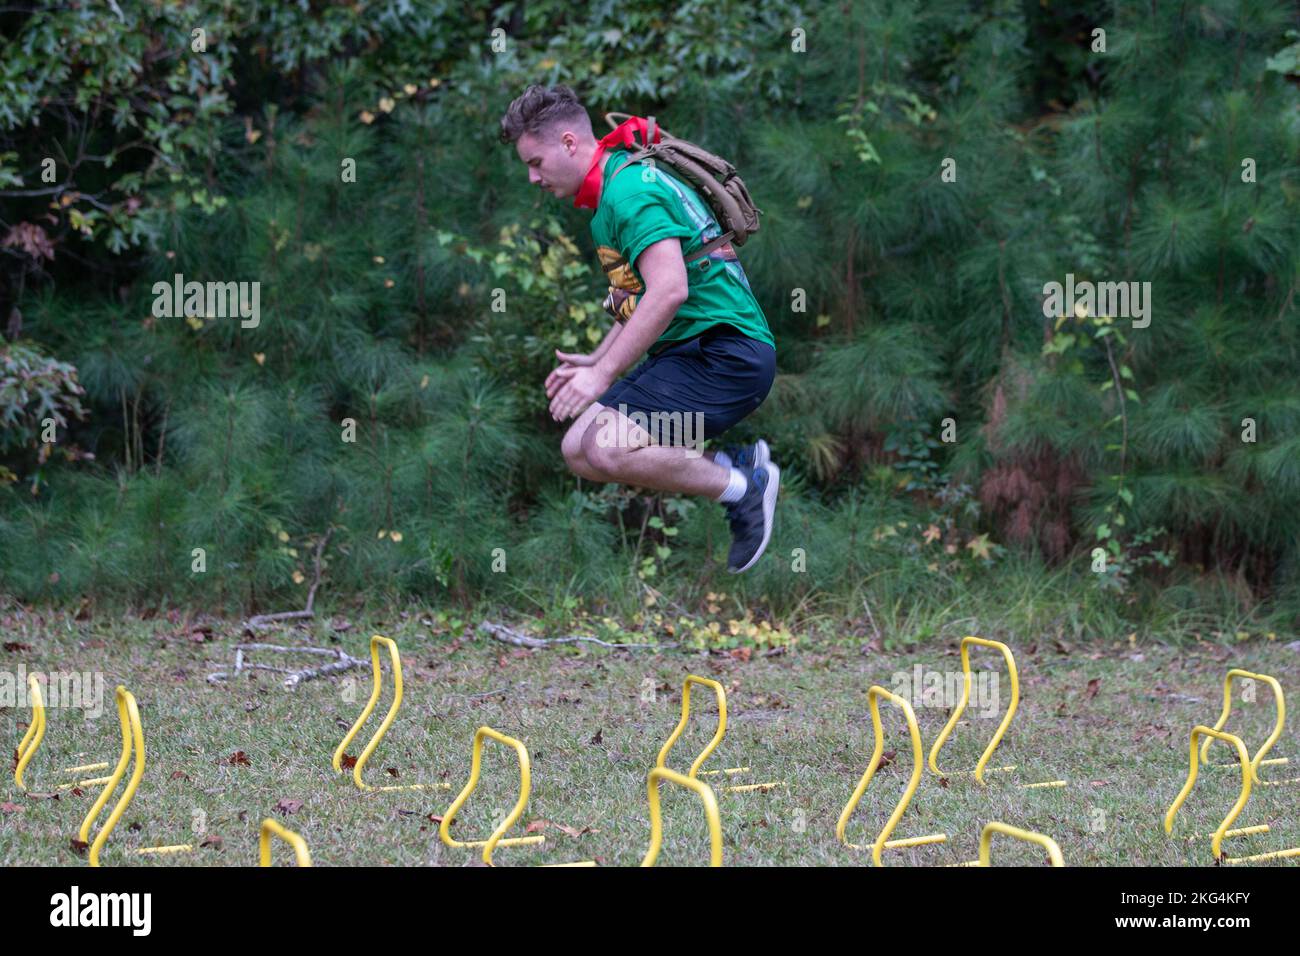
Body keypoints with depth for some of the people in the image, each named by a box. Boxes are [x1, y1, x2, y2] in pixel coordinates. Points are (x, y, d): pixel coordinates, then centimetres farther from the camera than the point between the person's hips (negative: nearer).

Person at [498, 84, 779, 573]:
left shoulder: (629, 189, -16)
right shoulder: (606, 196, 17)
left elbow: (670, 290, -27)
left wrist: (604, 374, -23)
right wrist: (594, 361, 19)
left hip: (727, 352, -11)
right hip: (684, 350, 11)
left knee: (607, 450, -24)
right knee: (579, 450, 5)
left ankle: (744, 488, -7)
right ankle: (731, 463, 7)